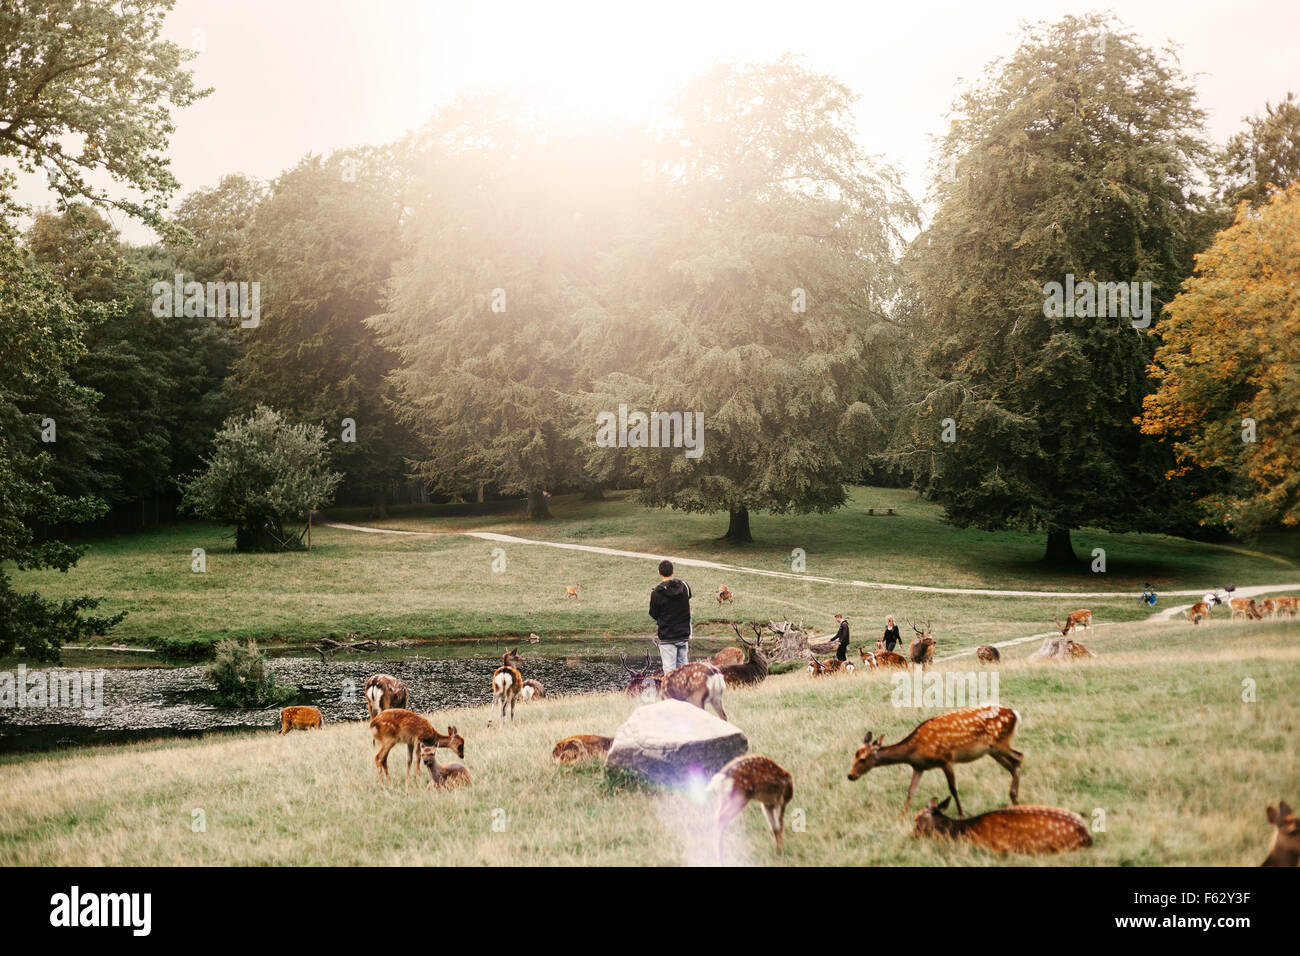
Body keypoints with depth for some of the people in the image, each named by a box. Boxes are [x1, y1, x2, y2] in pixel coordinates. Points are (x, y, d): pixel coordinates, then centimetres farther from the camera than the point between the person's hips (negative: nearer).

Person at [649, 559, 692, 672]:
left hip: (667, 637, -4)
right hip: (684, 633, 4)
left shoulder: (657, 592, -14)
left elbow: (653, 614, -4)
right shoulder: (684, 586, -2)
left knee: (669, 669, 0)